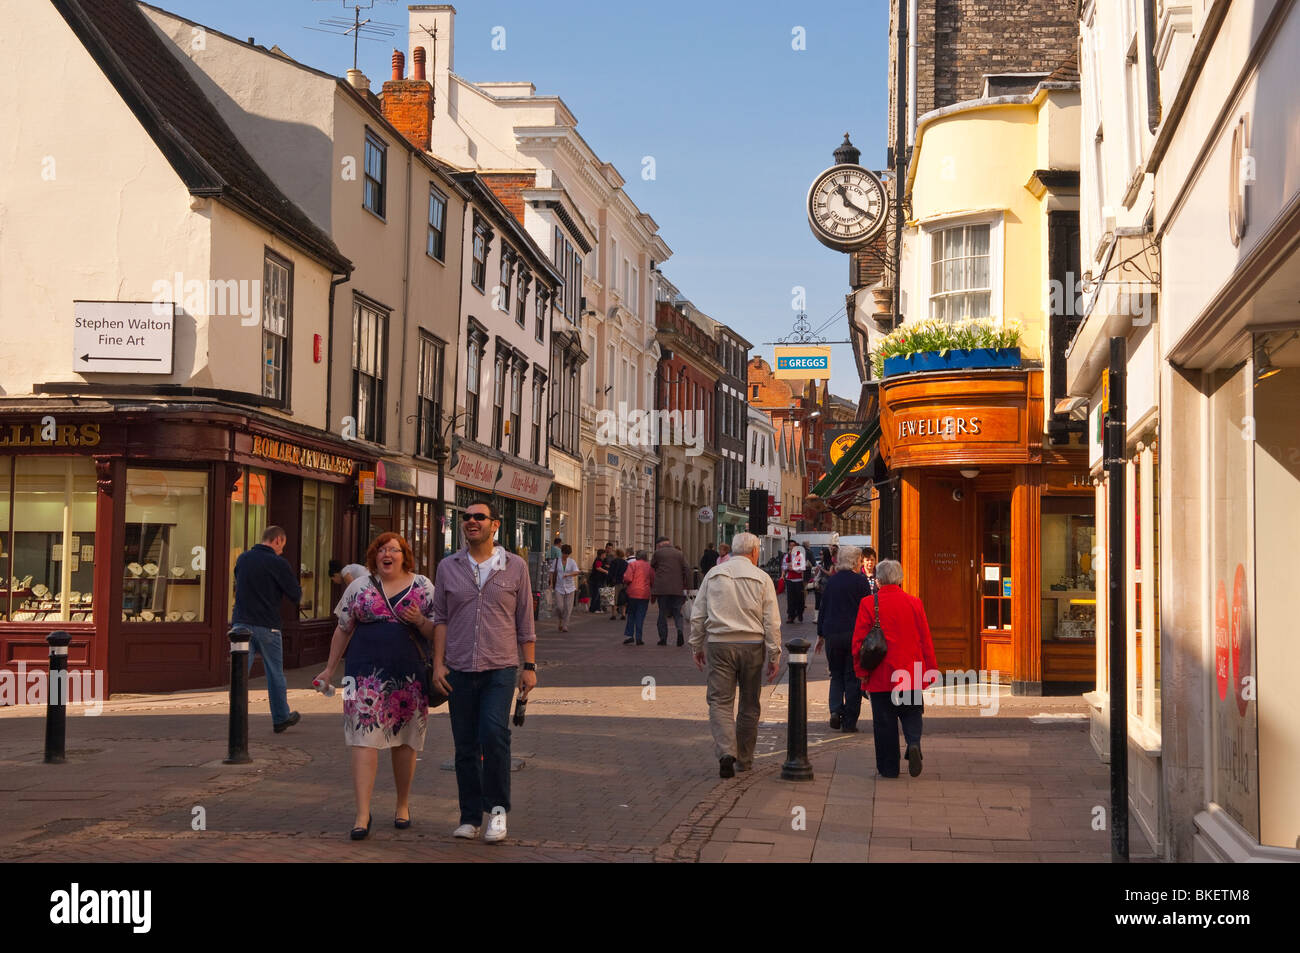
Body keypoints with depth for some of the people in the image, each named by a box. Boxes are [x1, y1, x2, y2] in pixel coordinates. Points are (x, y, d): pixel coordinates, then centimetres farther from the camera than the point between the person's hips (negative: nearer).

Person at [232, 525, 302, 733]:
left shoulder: (242, 558, 7)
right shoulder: (278, 563, -10)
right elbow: (296, 596, -6)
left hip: (241, 622, 4)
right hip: (267, 626, -4)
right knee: (275, 674, 11)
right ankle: (281, 718, 23)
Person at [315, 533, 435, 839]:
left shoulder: (423, 588, 6)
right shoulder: (359, 586, 8)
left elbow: (436, 632, 6)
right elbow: (343, 630, 13)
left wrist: (419, 621, -14)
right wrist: (330, 669, 11)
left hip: (410, 676, 0)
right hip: (366, 674, 0)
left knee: (404, 742, 7)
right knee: (364, 739, -8)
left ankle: (403, 806, 23)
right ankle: (362, 815, -9)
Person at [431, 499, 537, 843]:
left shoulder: (515, 566, 4)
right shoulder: (448, 567, 7)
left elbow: (525, 621, 6)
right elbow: (440, 618, 8)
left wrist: (530, 666, 3)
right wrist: (438, 664, 0)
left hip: (500, 669, -2)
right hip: (459, 670, 2)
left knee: (494, 733, -19)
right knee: (465, 746, 5)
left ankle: (498, 808, -3)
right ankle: (470, 817, 17)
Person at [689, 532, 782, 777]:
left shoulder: (714, 574, 6)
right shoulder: (762, 578, 1)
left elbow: (697, 616, 8)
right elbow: (772, 621, -1)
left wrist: (697, 646, 17)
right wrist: (774, 656, 3)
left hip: (719, 644, 0)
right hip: (751, 645, 0)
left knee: (720, 701, -1)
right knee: (749, 704, 12)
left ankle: (726, 752, -20)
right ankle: (744, 759, 20)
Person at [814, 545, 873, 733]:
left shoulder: (831, 580, 7)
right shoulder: (861, 581, -6)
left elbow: (823, 608, 11)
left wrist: (820, 635, 18)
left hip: (832, 633, 3)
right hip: (855, 634, -3)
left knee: (836, 674, 16)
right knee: (853, 678, 4)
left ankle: (835, 709, -4)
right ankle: (849, 721, 4)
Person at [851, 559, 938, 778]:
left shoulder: (868, 604, -7)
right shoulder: (914, 603, 0)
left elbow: (859, 641, -5)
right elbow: (926, 639, 4)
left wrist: (862, 672, 4)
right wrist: (929, 670, 12)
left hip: (881, 676, -2)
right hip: (911, 675, 2)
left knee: (885, 722, 6)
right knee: (912, 715, 16)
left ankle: (889, 768, 9)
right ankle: (914, 744, -12)